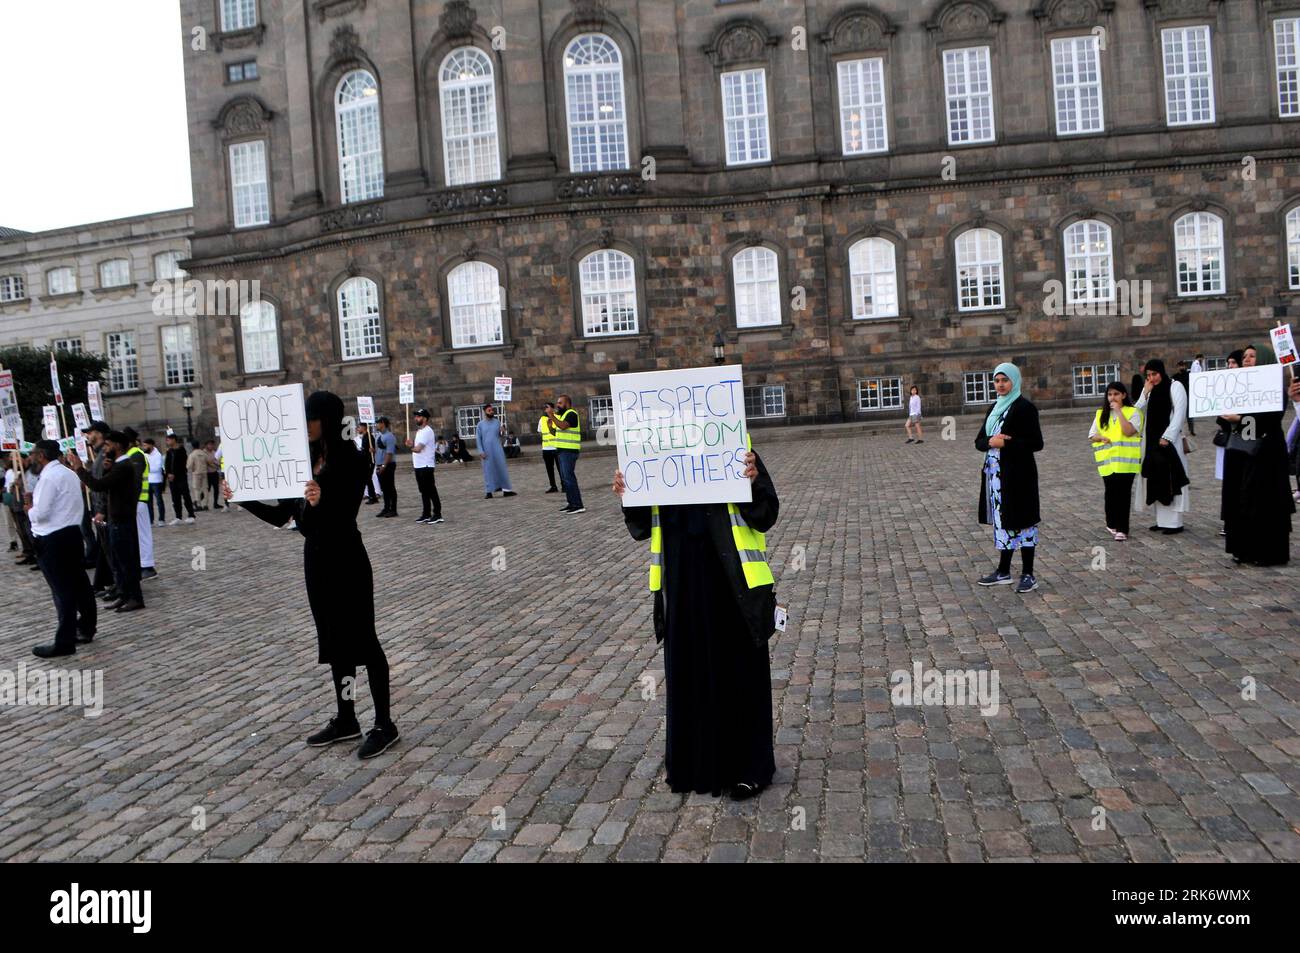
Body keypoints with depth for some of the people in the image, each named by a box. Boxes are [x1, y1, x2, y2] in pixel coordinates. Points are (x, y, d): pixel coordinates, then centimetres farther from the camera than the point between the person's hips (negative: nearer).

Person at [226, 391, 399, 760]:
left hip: (346, 559, -8)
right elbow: (279, 516, 9)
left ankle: (384, 725, 8)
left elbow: (346, 515, -23)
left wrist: (322, 501, -42)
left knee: (363, 640, -1)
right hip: (315, 556, 8)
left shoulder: (353, 460, -14)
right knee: (333, 640, 15)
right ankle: (346, 719, 27)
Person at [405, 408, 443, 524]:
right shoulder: (419, 431, 18)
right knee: (424, 491, 13)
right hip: (418, 466, 10)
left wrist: (411, 447, -1)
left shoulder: (427, 431, -15)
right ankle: (426, 514, 19)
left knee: (431, 491, -7)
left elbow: (418, 448, -22)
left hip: (426, 466, -10)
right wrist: (412, 444, 2)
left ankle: (437, 514, -3)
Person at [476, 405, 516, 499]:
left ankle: (506, 490, 6)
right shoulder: (480, 424, 4)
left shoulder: (497, 422, 9)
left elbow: (500, 436, 12)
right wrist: (481, 451, -7)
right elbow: (478, 438, 2)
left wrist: (502, 432, -11)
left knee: (502, 469, 2)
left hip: (497, 450, 1)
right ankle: (489, 492, 4)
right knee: (488, 470, 0)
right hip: (487, 451, -1)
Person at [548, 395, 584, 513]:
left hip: (568, 451, -11)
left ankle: (578, 505, -18)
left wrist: (552, 416, -20)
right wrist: (550, 425, 7)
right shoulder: (562, 415, 22)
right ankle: (572, 503, 16)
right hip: (562, 451, 11)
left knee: (568, 477, -15)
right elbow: (555, 432, 24)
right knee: (565, 478, 11)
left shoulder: (571, 414, -9)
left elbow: (562, 426, -25)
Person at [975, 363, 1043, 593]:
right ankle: (1003, 572, 21)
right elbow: (979, 441, 13)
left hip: (1018, 475, -7)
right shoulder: (994, 408, 15)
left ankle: (1028, 574, 5)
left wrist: (1005, 443, -19)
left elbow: (1036, 443, -13)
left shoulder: (1024, 407, -8)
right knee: (1001, 521, 12)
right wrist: (991, 442, -9)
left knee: (1021, 522, -2)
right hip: (995, 474, 7)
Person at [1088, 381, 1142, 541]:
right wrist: (1101, 438, -8)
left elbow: (1129, 431, -17)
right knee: (1111, 493, 9)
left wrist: (1118, 411, -14)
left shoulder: (1133, 412, -1)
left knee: (1123, 494, -4)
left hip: (1126, 461, -4)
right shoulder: (1101, 414, 12)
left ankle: (1122, 529, 0)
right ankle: (1112, 524, 26)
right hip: (1108, 461, 4)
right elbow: (1092, 435, 14)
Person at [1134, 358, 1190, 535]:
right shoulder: (1148, 390, 13)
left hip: (1169, 440, -6)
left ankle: (1175, 522, -2)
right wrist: (1145, 393, -5)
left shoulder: (1175, 387, -5)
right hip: (1151, 441, 6)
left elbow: (1179, 414, -12)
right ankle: (1162, 520, 14)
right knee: (1156, 481, 7)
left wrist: (1167, 437, -18)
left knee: (1171, 480, -6)